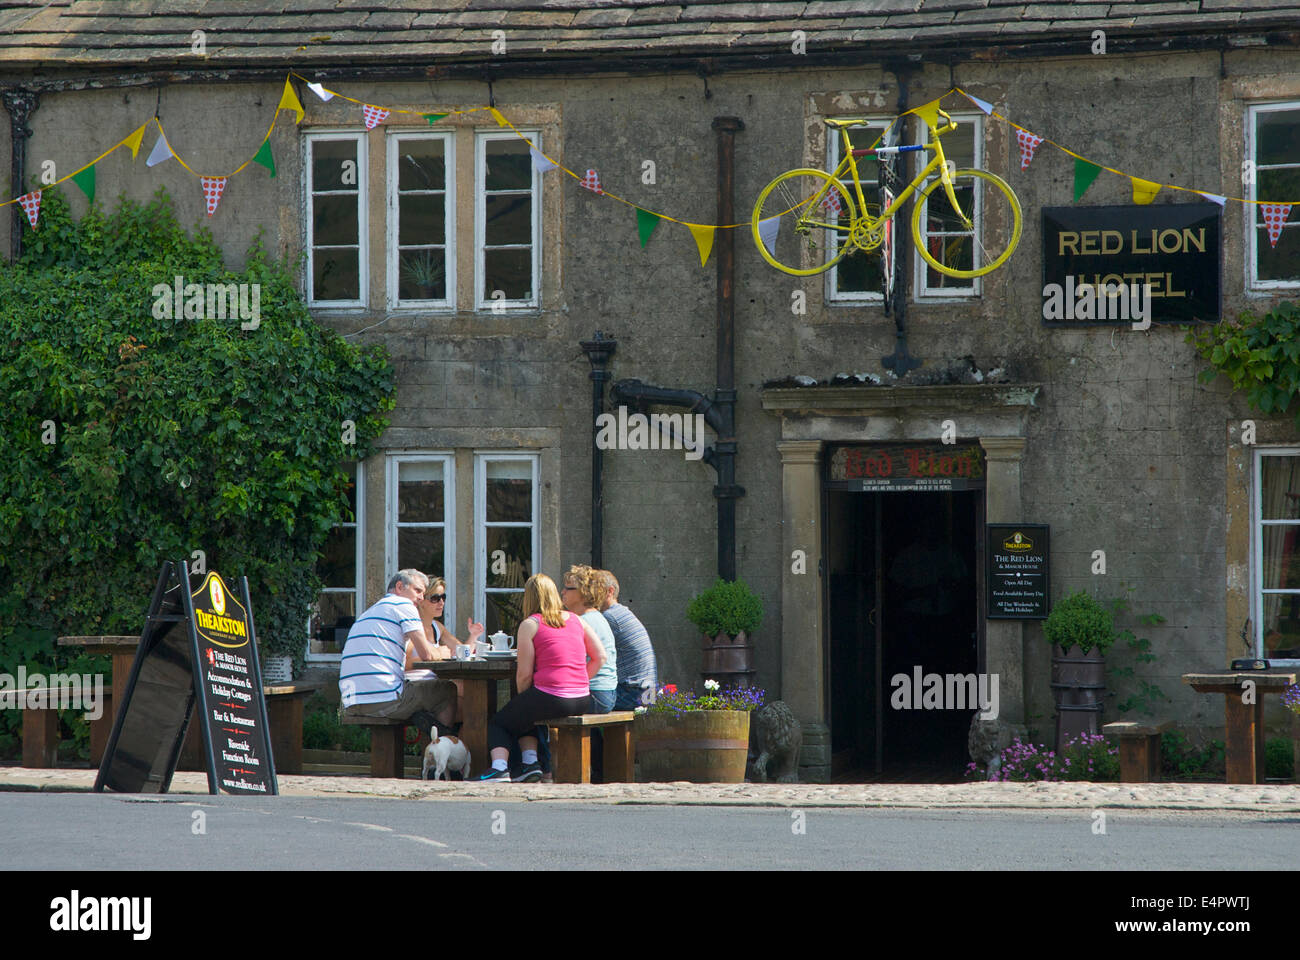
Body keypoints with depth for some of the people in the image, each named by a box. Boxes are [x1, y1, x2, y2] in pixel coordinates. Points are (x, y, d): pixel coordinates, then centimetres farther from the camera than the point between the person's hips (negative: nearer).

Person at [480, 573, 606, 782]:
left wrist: (523, 700, 13)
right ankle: (531, 762, 15)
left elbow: (524, 674, -4)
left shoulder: (529, 625, -2)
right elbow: (600, 658, 10)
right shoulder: (577, 620, 13)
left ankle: (499, 767, -6)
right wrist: (576, 685, 15)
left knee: (499, 723, 16)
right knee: (524, 717, 32)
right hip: (582, 702, 6)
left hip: (550, 699, -6)